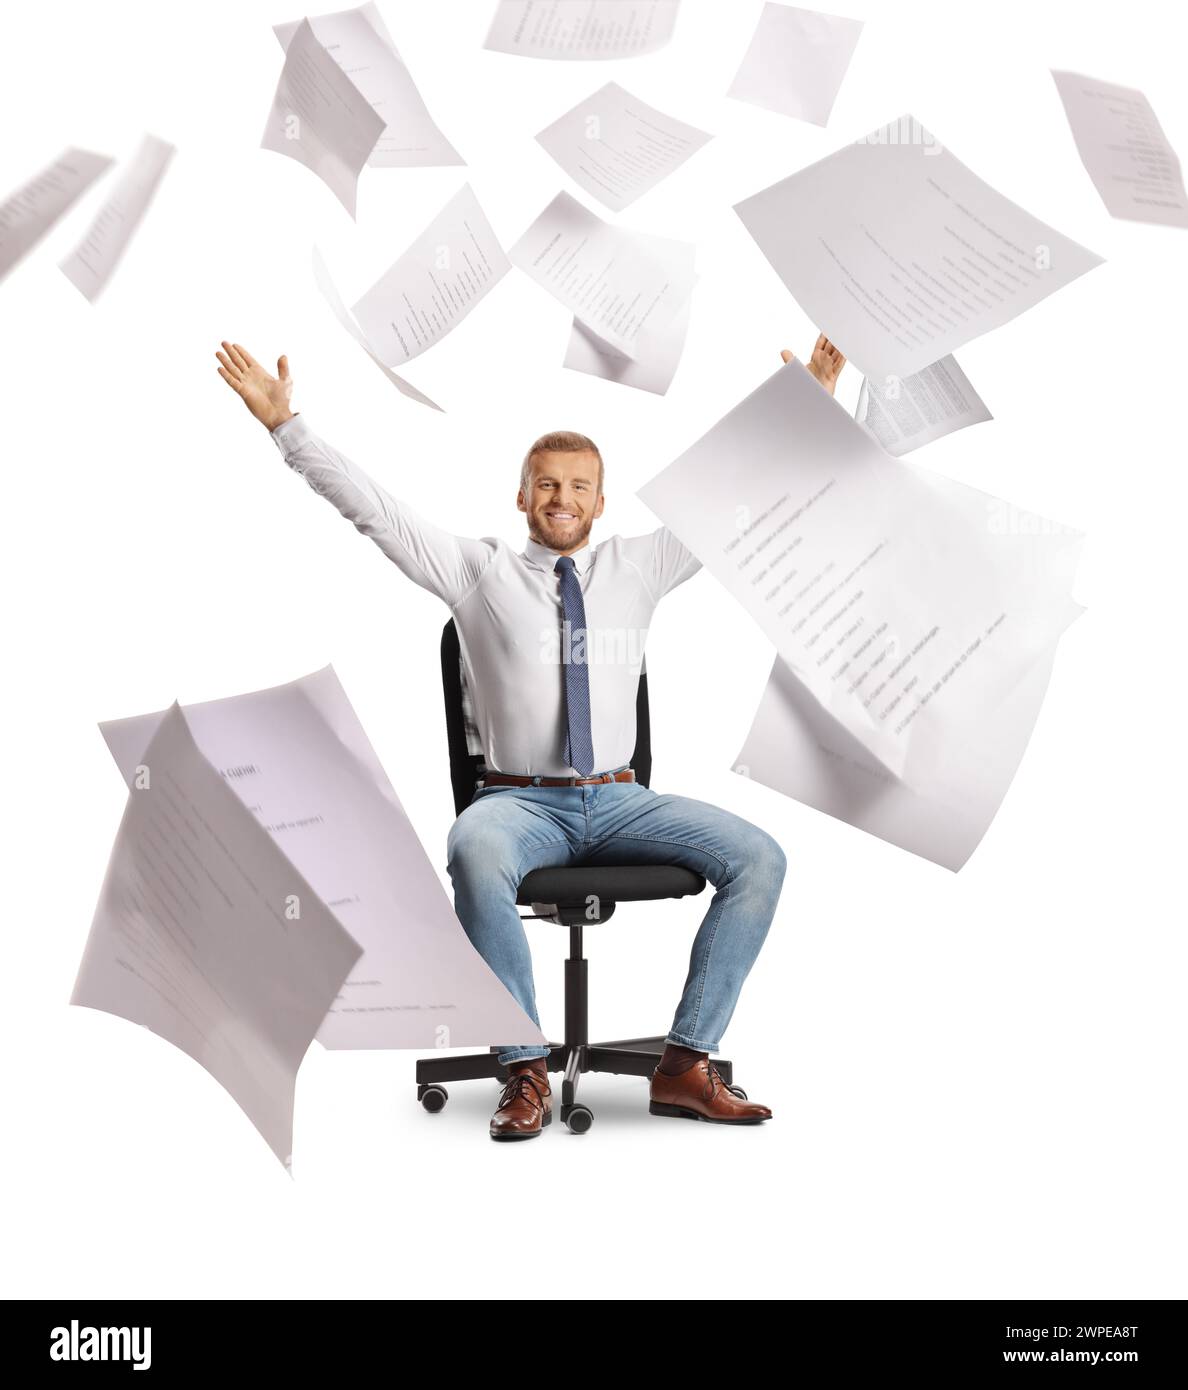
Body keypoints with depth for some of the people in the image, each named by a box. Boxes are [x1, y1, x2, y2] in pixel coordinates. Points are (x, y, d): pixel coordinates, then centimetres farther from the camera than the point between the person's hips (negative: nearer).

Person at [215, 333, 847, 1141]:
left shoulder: (638, 569, 15)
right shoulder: (479, 572, 9)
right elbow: (372, 508, 4)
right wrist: (286, 425, 0)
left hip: (619, 802, 3)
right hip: (521, 801, -3)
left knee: (759, 858, -20)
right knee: (476, 853, -38)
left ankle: (686, 1065, -15)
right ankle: (526, 1072, -26)